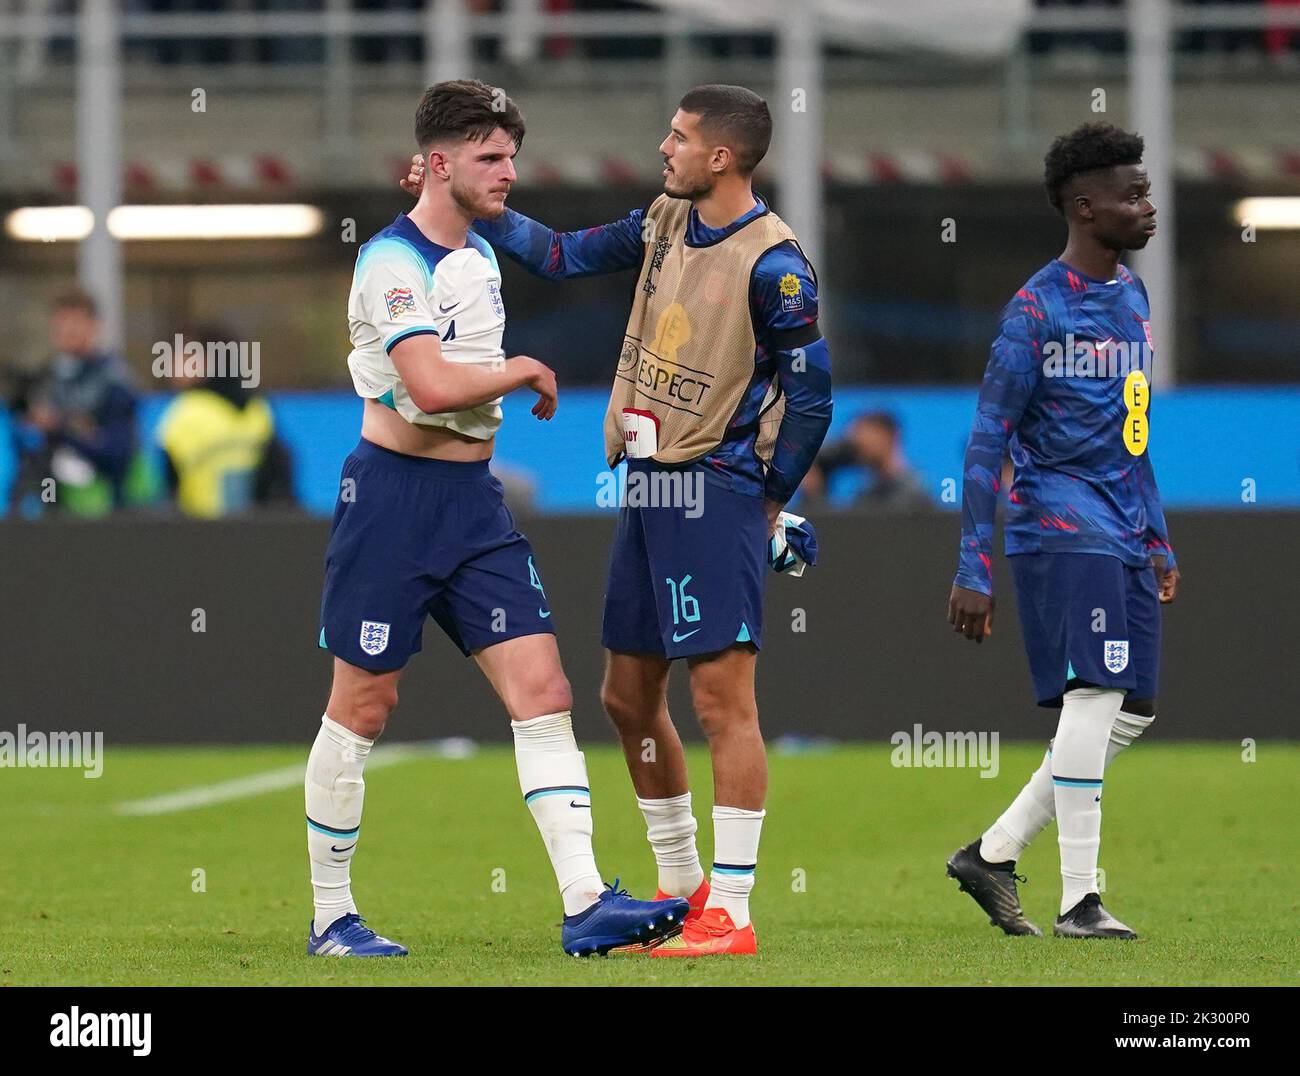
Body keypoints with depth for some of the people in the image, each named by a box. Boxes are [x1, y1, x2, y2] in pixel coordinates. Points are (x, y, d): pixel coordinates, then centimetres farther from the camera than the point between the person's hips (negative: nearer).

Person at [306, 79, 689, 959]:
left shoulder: (479, 254, 13)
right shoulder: (393, 261, -14)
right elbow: (431, 386, -25)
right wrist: (525, 371, -12)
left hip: (473, 498, 8)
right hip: (394, 492, -7)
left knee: (543, 690, -5)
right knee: (364, 704, 1)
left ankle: (586, 904, -11)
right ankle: (332, 917, 12)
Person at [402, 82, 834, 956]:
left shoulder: (772, 262, -14)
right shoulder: (666, 223, 10)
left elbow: (811, 397, -11)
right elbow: (564, 256, 20)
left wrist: (769, 505, -5)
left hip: (717, 493, -9)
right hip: (647, 487, 9)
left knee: (723, 696, -11)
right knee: (629, 695, 13)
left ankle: (730, 914, -10)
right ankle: (682, 886, 27)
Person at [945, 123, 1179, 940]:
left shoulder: (1133, 299, 15)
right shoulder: (1037, 308, -10)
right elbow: (988, 442, -11)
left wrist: (1159, 541, 21)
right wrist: (974, 572, -14)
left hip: (1123, 535, 9)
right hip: (1062, 526, -9)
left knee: (1133, 711, 7)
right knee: (1094, 696, -16)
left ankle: (995, 853, 16)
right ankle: (1080, 898, -13)